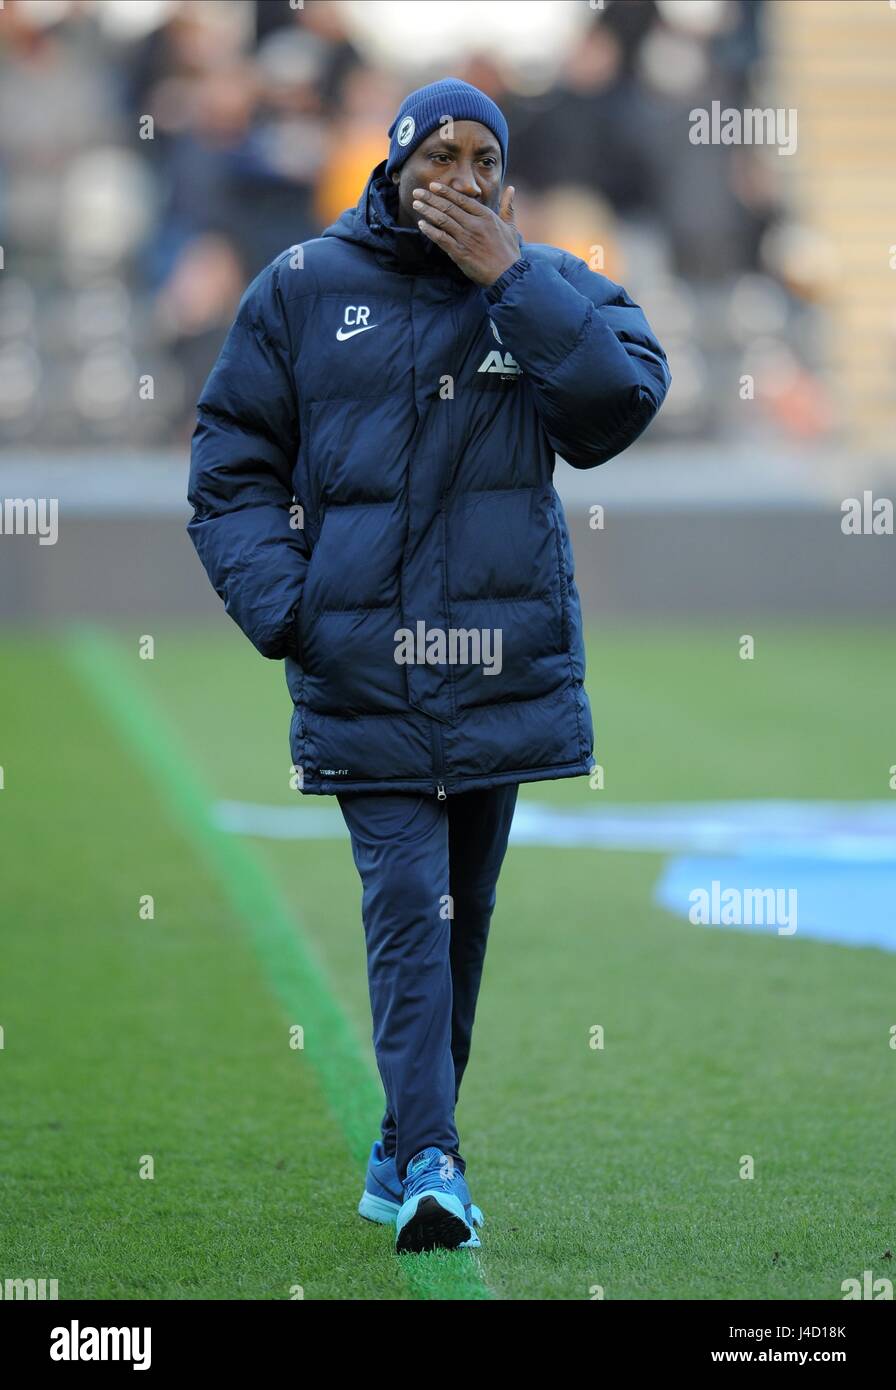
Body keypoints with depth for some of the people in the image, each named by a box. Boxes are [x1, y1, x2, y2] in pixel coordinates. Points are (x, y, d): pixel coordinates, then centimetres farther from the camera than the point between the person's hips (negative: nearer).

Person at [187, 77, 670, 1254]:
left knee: (463, 910, 11)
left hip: (508, 662, 2)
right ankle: (430, 1163, -16)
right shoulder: (303, 289, 4)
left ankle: (408, 1148, 23)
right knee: (408, 905, -12)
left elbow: (620, 406, -12)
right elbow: (232, 467, 7)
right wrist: (281, 607, -7)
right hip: (361, 672, -2)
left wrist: (510, 276, -14)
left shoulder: (551, 289, 6)